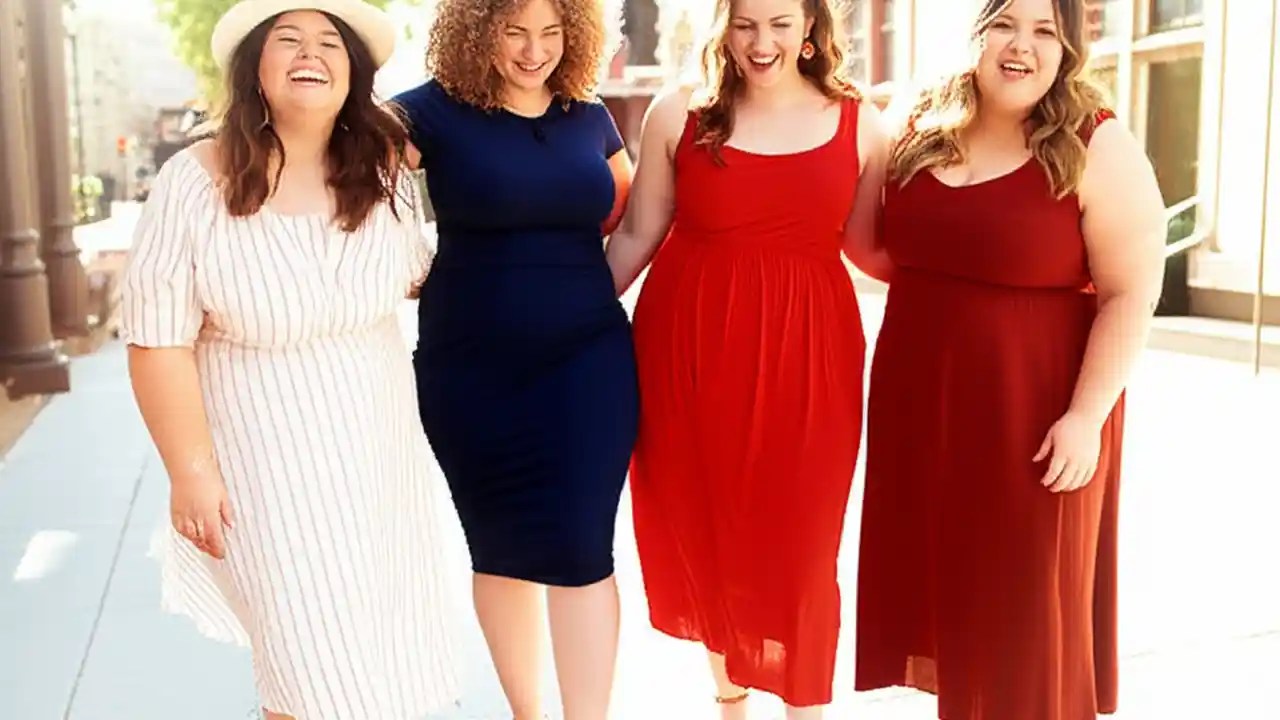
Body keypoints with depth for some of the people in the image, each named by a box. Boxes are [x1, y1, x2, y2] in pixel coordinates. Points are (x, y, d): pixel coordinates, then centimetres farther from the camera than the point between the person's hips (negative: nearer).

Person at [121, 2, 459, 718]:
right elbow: (160, 342, -13)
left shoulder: (384, 173, -3)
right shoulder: (195, 184, -15)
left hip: (382, 450, 5)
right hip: (269, 459, -4)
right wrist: (192, 471, -13)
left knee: (391, 645, 16)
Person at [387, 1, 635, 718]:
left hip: (588, 360, 2)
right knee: (501, 548, 12)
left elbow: (634, 219, 21)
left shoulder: (590, 118, 6)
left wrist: (585, 292, 10)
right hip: (473, 368, -1)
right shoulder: (436, 111, -5)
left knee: (580, 548, -4)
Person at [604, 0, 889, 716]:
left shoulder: (861, 125, 2)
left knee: (798, 536, 7)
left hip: (805, 353, 0)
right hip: (688, 345, 1)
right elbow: (637, 238, 5)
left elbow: (867, 248, 8)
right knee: (700, 524, 13)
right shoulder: (679, 115, 1)